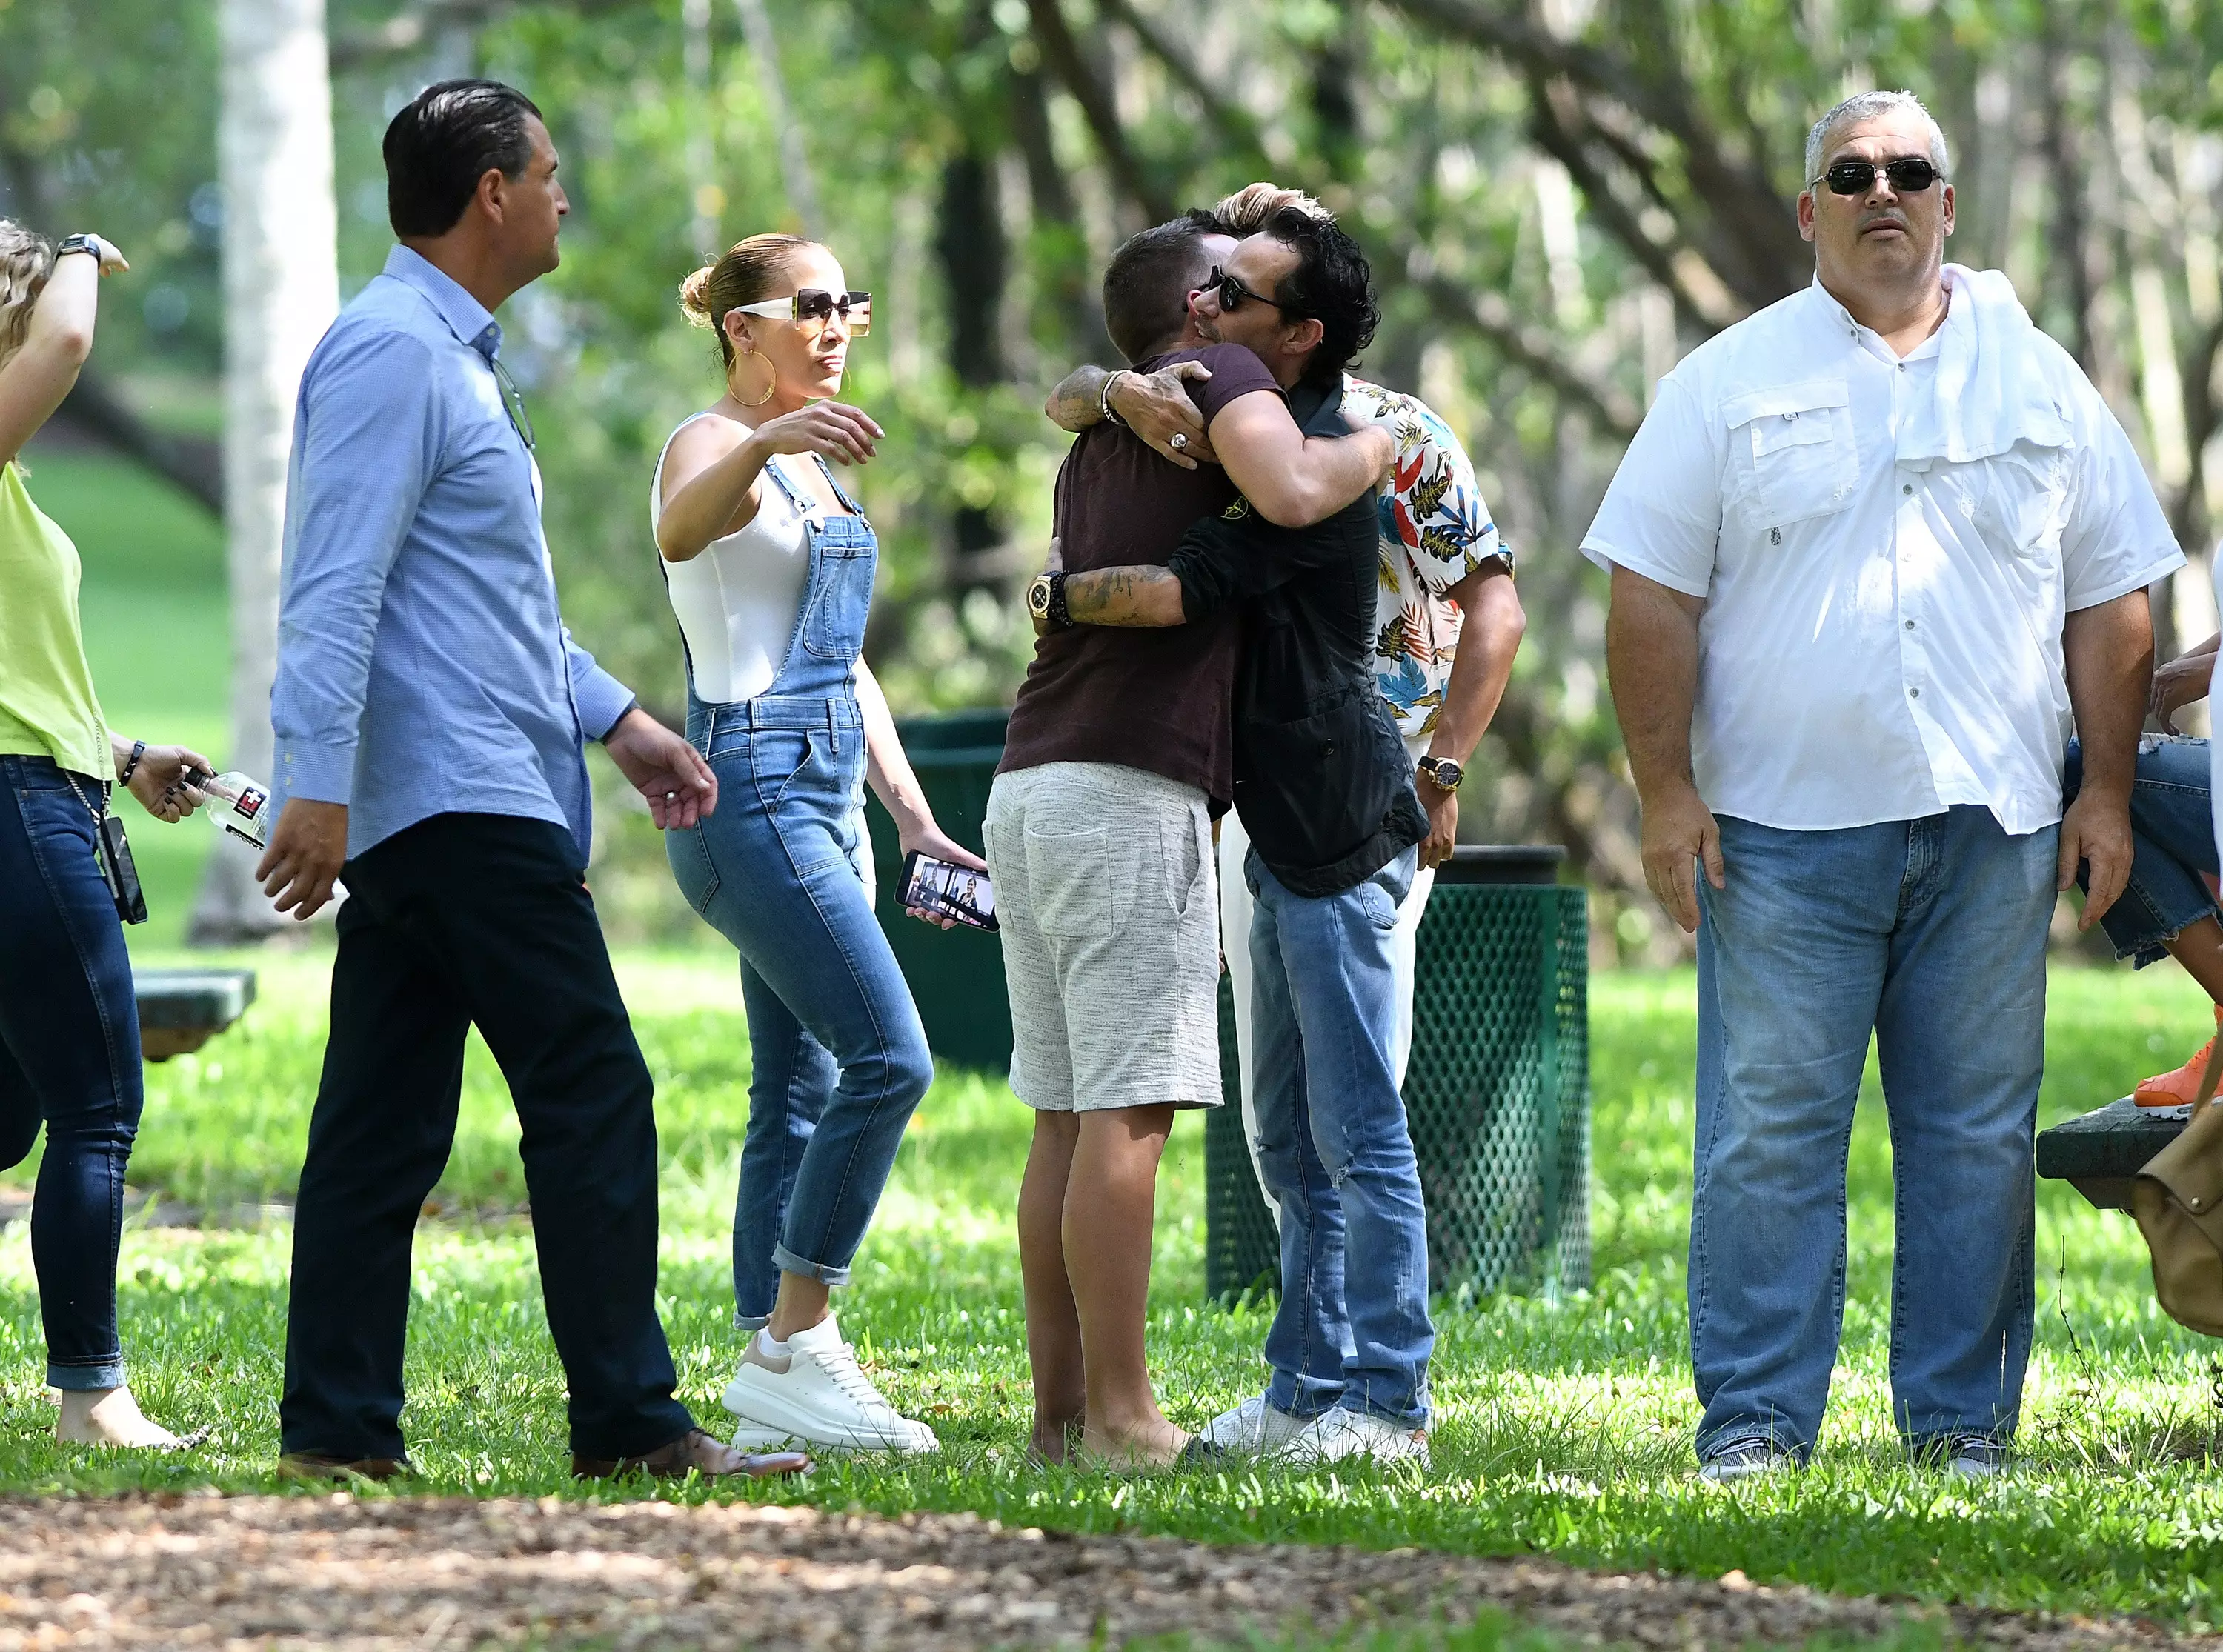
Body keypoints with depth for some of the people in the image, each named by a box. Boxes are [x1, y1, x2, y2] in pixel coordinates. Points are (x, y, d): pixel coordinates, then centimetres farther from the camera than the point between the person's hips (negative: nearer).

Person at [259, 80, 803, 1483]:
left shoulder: (457, 357, 21)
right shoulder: (395, 353, -13)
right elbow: (337, 584, -20)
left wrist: (616, 716, 29)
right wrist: (319, 785, -25)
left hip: (435, 815, 10)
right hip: (457, 802, -10)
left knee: (386, 1126, 7)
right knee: (592, 1093, -8)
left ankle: (340, 1432, 6)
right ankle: (630, 1422, -6)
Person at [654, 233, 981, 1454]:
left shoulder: (815, 469, 20)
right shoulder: (713, 444, -8)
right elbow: (678, 531, -34)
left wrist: (914, 817, 21)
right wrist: (767, 444, -53)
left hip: (822, 801, 10)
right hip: (752, 790, -10)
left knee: (803, 1097, 6)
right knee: (888, 1058, -17)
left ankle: (774, 1381, 6)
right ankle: (792, 1345, -13)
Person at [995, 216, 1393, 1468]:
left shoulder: (1096, 444, 26)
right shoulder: (1220, 373, 0)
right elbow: (1291, 493, -19)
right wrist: (1382, 444, -1)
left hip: (1031, 788, 9)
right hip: (1130, 790, -9)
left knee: (1068, 1116, 9)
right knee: (1127, 1116, -9)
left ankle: (1062, 1409, 8)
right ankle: (1119, 1416, -11)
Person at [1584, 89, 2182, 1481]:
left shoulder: (2039, 381, 13)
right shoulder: (1732, 383, 7)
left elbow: (2111, 605, 14)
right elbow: (1653, 596, 4)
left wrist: (2107, 794, 6)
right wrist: (1667, 790, -5)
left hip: (1993, 833, 2)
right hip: (1786, 830, -2)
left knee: (1978, 1135, 3)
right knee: (1770, 1132, -5)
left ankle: (1964, 1422, 9)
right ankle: (1756, 1422, -1)